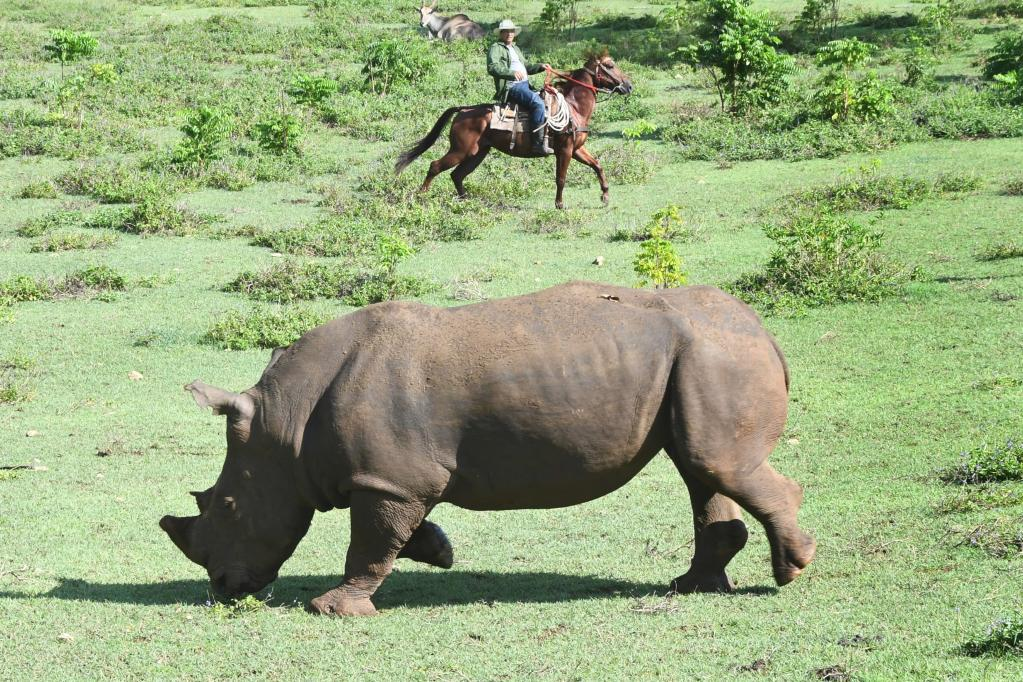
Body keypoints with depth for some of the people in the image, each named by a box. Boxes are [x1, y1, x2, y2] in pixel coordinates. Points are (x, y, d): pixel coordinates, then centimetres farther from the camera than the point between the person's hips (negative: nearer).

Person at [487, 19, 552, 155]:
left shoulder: (515, 49, 27)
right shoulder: (496, 48, -2)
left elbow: (526, 66, 35)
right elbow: (492, 67, -18)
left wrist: (540, 67, 16)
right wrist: (512, 72, -33)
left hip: (525, 85, 10)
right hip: (511, 87, -10)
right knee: (537, 102, -30)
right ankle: (538, 143, -33)